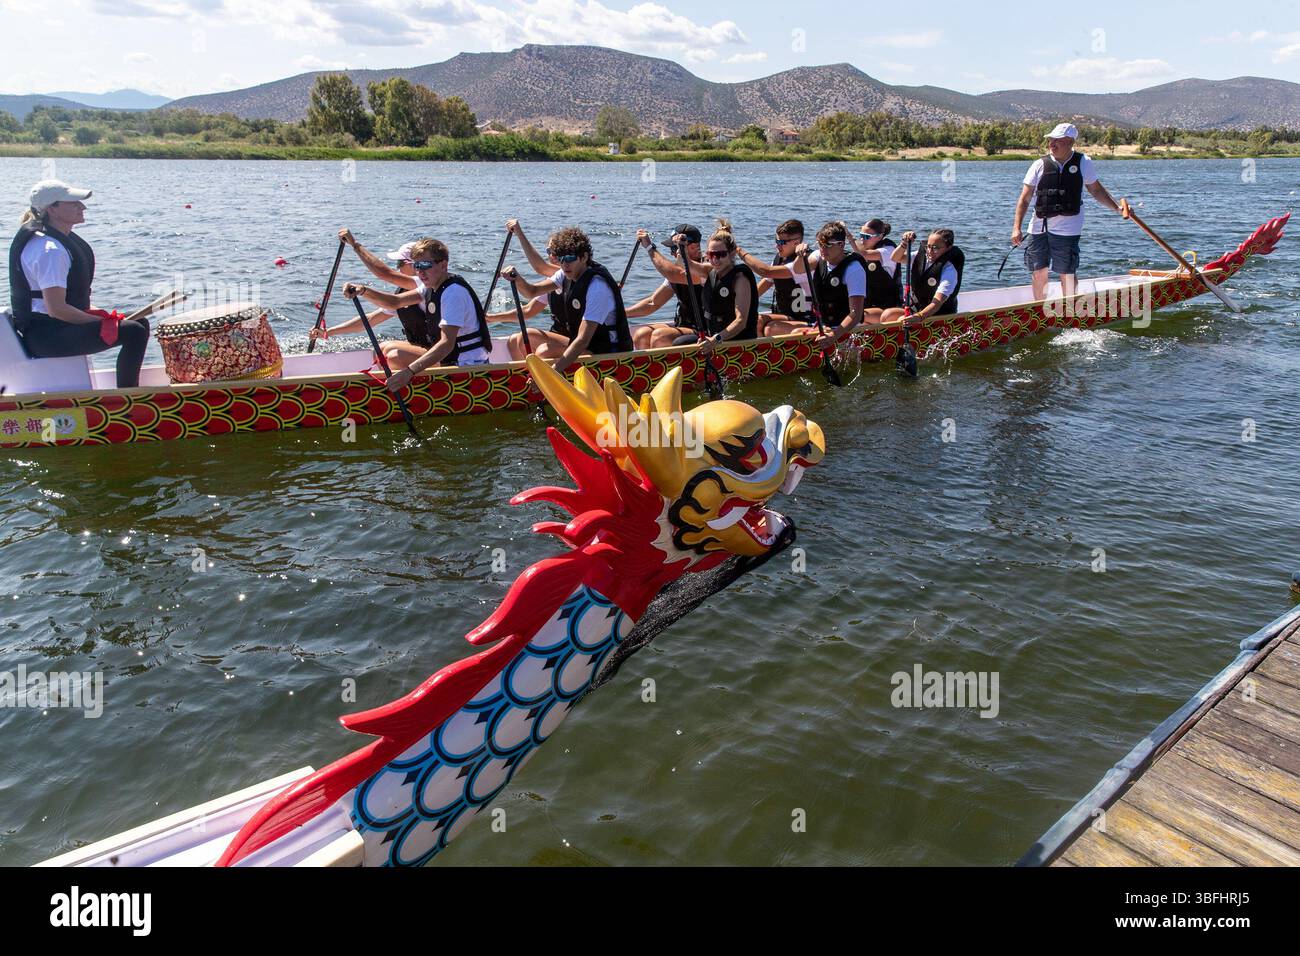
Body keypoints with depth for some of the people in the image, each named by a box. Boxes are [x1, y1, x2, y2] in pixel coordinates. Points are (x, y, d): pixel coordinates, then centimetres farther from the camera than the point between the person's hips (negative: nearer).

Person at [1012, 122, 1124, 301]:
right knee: (1039, 273, 5)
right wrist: (1016, 228, -7)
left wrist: (1117, 208, 8)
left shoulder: (1083, 162, 3)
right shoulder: (1039, 165, 2)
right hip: (1039, 227, 1)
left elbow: (1096, 190, 15)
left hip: (1067, 228, -1)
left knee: (1067, 273, 2)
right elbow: (1025, 198, 1)